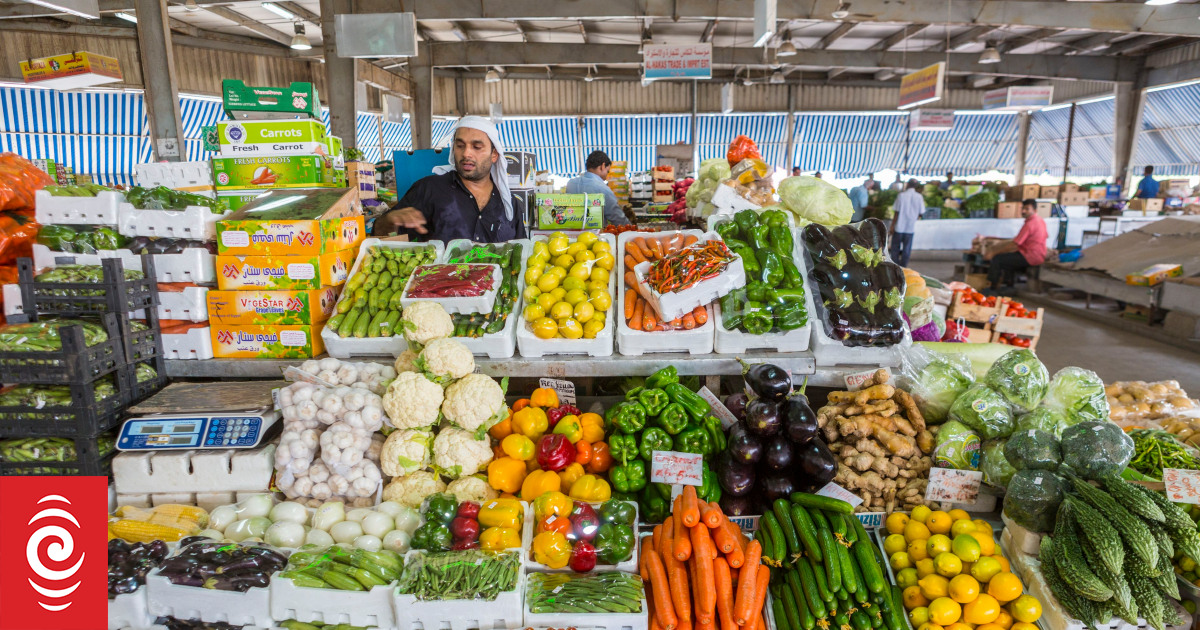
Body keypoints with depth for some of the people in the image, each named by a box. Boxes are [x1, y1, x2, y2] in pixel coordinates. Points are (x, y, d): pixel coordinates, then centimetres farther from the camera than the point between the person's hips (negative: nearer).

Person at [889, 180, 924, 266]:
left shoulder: (901, 195, -8)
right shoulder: (919, 197, -3)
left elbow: (897, 213, -7)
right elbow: (920, 214, 1)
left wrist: (892, 226, -2)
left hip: (899, 227, -2)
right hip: (911, 227, 2)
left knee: (895, 247, 10)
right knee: (906, 249, 9)